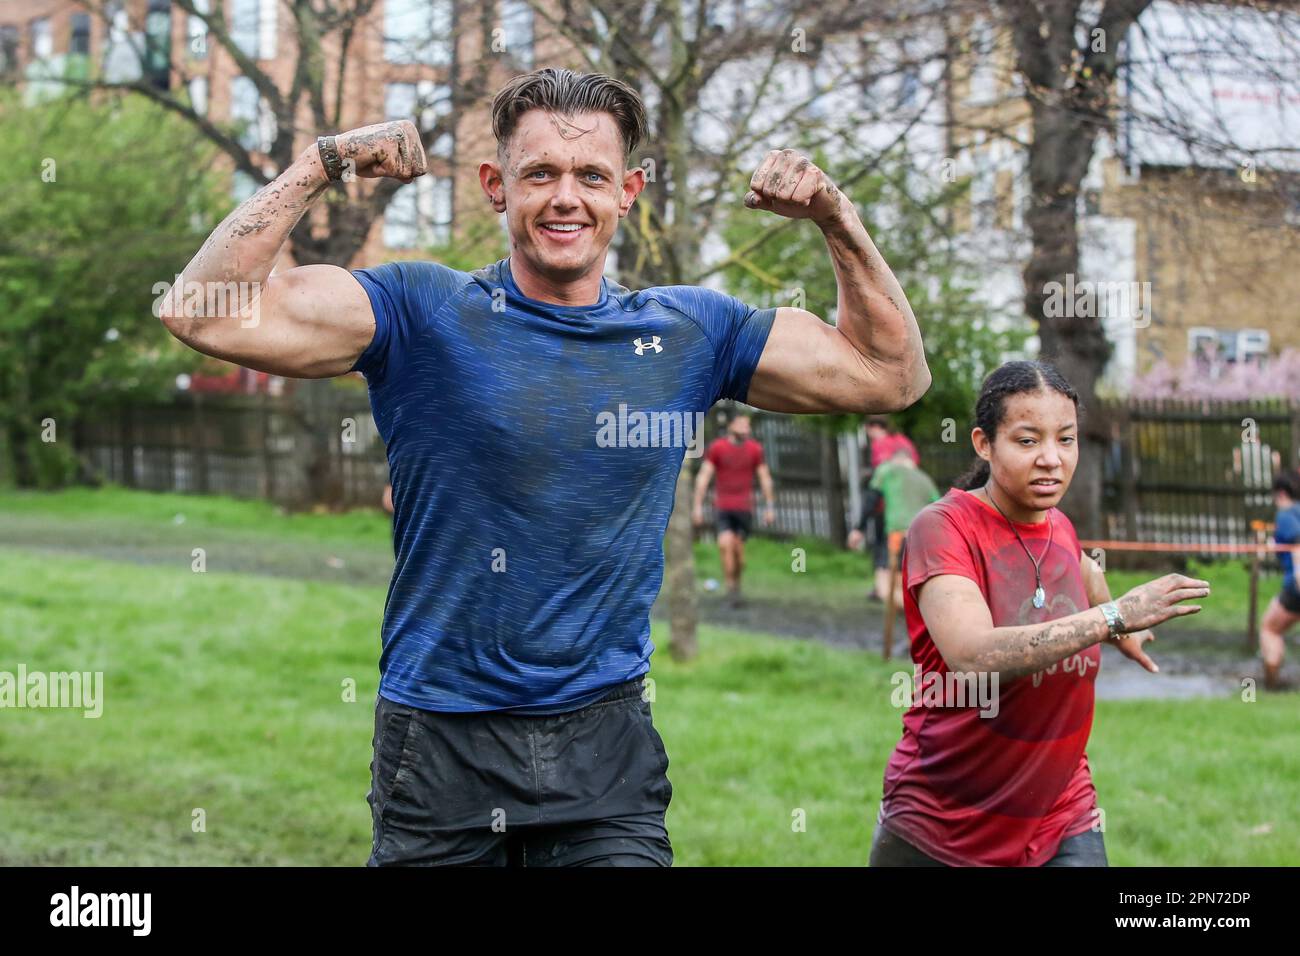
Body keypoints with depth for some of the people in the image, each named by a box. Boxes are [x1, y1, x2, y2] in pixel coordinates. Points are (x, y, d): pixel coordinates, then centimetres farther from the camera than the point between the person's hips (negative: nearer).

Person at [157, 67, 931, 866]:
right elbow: (205, 312, -14)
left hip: (608, 749, 2)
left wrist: (837, 220, 2)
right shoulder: (424, 314, -4)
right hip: (441, 743, -1)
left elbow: (892, 374, 12)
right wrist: (325, 163, -15)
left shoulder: (690, 331, 6)